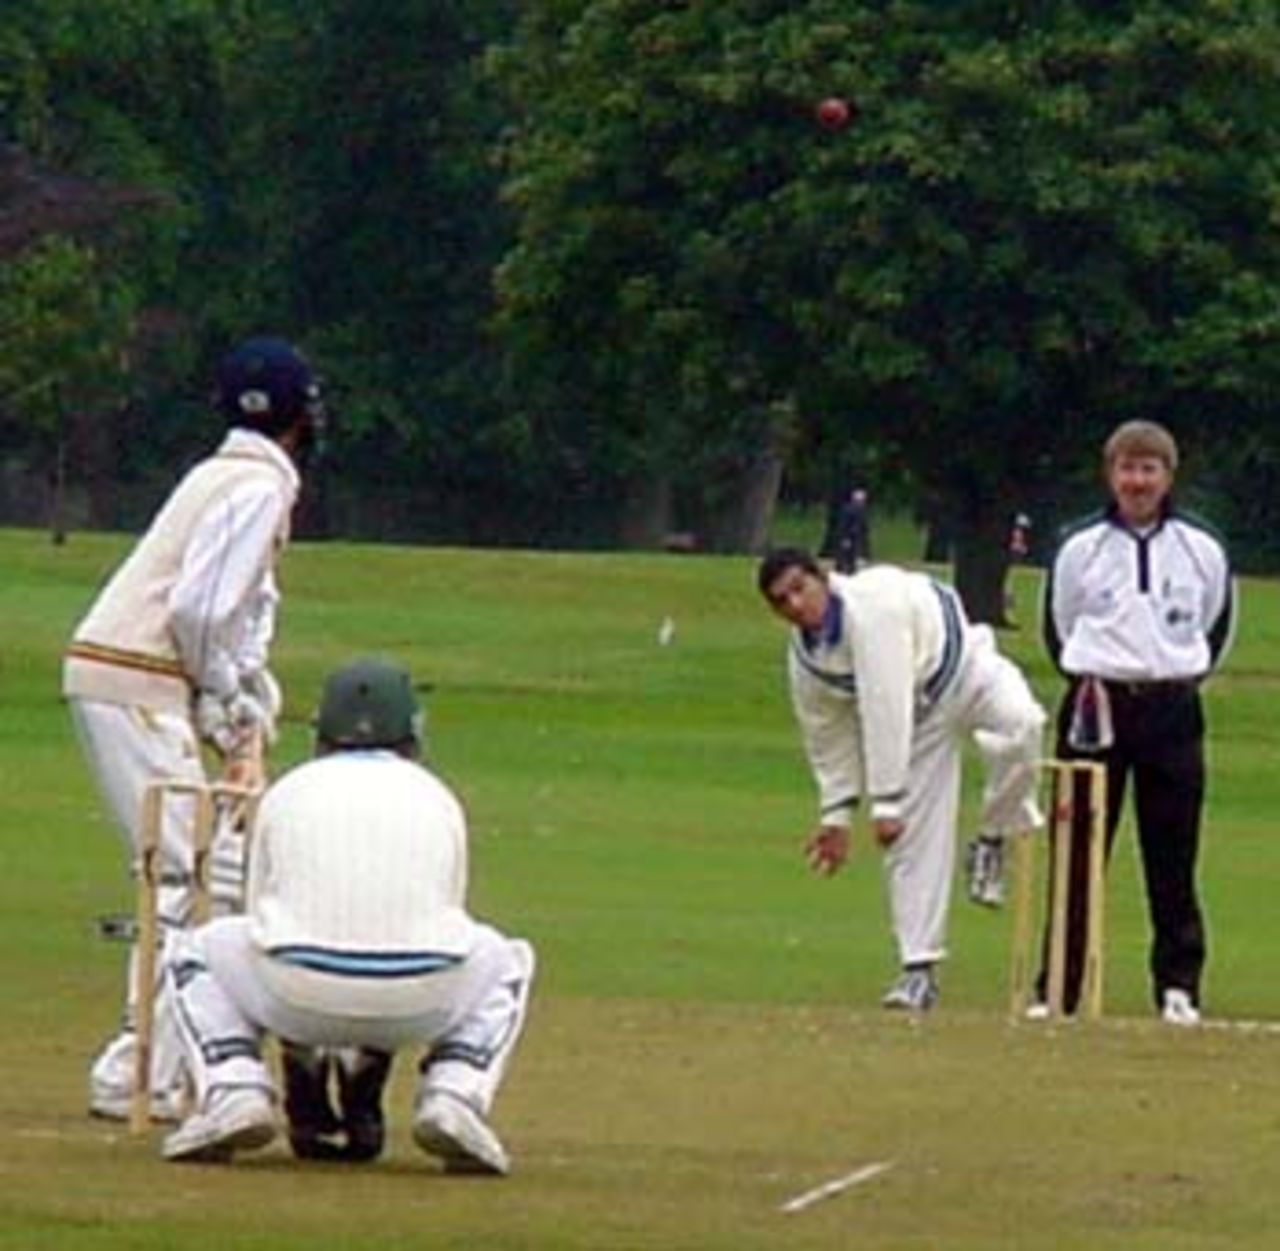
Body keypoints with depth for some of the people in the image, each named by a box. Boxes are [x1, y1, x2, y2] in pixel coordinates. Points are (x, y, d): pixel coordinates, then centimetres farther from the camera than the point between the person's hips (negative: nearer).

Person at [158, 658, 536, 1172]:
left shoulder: (287, 792, 21)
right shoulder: (438, 799, 23)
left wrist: (300, 1040, 42)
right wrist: (377, 1041, 44)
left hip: (302, 996, -1)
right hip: (420, 1005, 1)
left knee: (196, 950, 30)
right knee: (506, 960, 33)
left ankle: (234, 1090, 5)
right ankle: (454, 1097, 8)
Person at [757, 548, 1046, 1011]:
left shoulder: (870, 604, -34)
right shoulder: (804, 659, -10)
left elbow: (884, 711, -36)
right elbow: (827, 737, 7)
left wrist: (887, 800, -37)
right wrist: (835, 813, 5)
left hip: (968, 671, -6)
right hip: (923, 713, 6)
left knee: (1018, 721, -39)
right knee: (914, 837, -4)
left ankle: (995, 837, -16)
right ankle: (919, 970, 3)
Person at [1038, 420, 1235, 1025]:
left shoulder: (1202, 550, 2)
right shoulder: (1079, 547, 0)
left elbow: (1217, 628, 15)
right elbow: (1059, 628, 12)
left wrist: (1179, 678, 11)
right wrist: (1089, 679, 8)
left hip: (1173, 710, 1)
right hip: (1095, 708, -1)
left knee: (1173, 856, 2)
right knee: (1077, 855, 1)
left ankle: (1179, 986, 9)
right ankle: (1057, 990, 5)